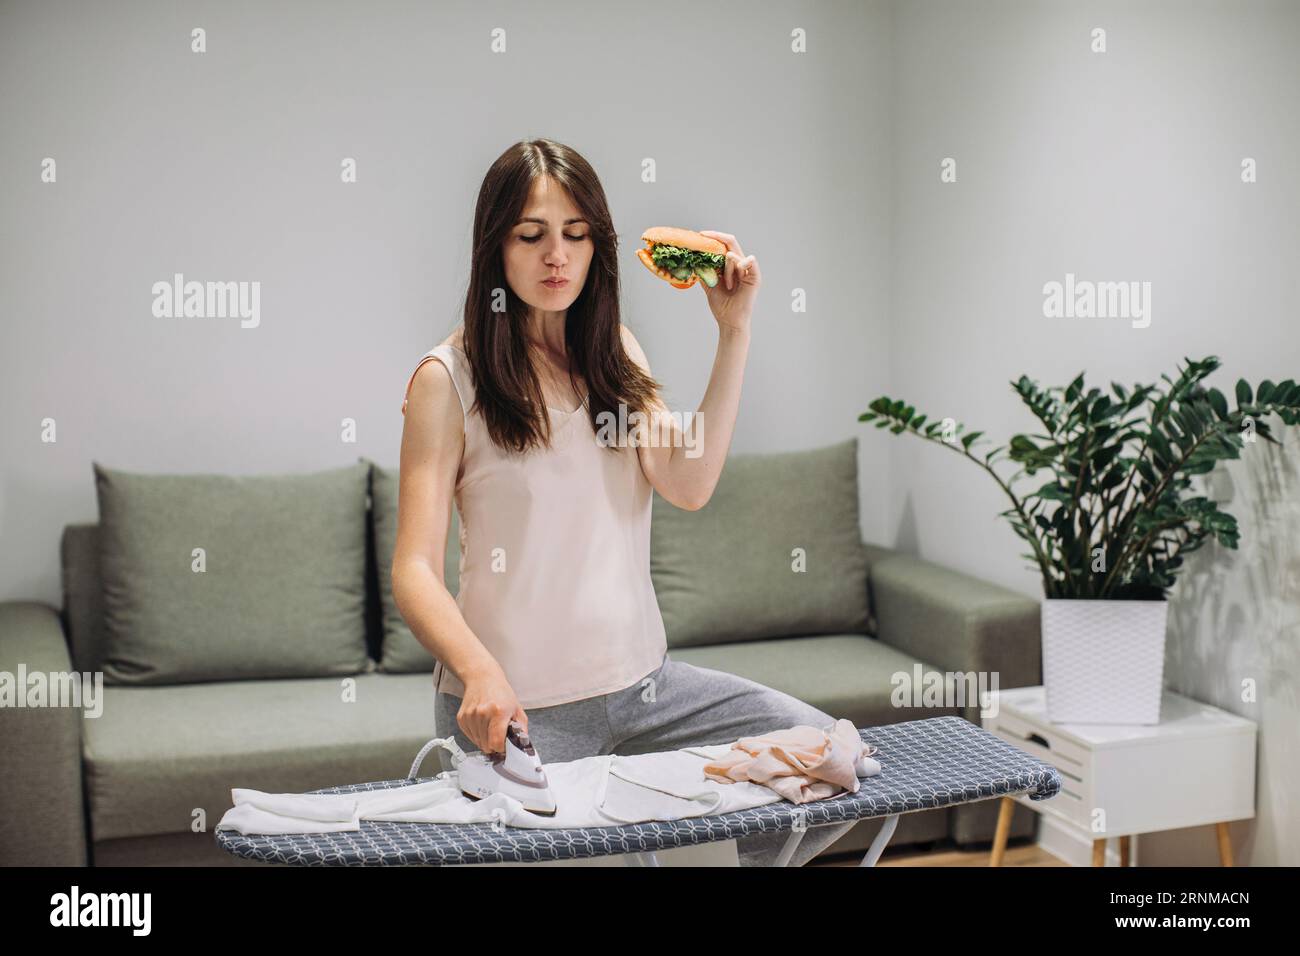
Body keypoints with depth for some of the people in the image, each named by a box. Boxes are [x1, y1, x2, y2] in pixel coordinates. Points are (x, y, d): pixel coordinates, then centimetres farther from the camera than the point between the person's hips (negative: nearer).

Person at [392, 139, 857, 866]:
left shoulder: (615, 350, 8)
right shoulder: (450, 378, -8)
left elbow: (688, 485, -7)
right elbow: (416, 571, -14)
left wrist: (735, 333, -11)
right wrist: (480, 672, -31)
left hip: (643, 680, 5)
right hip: (517, 706, -5)